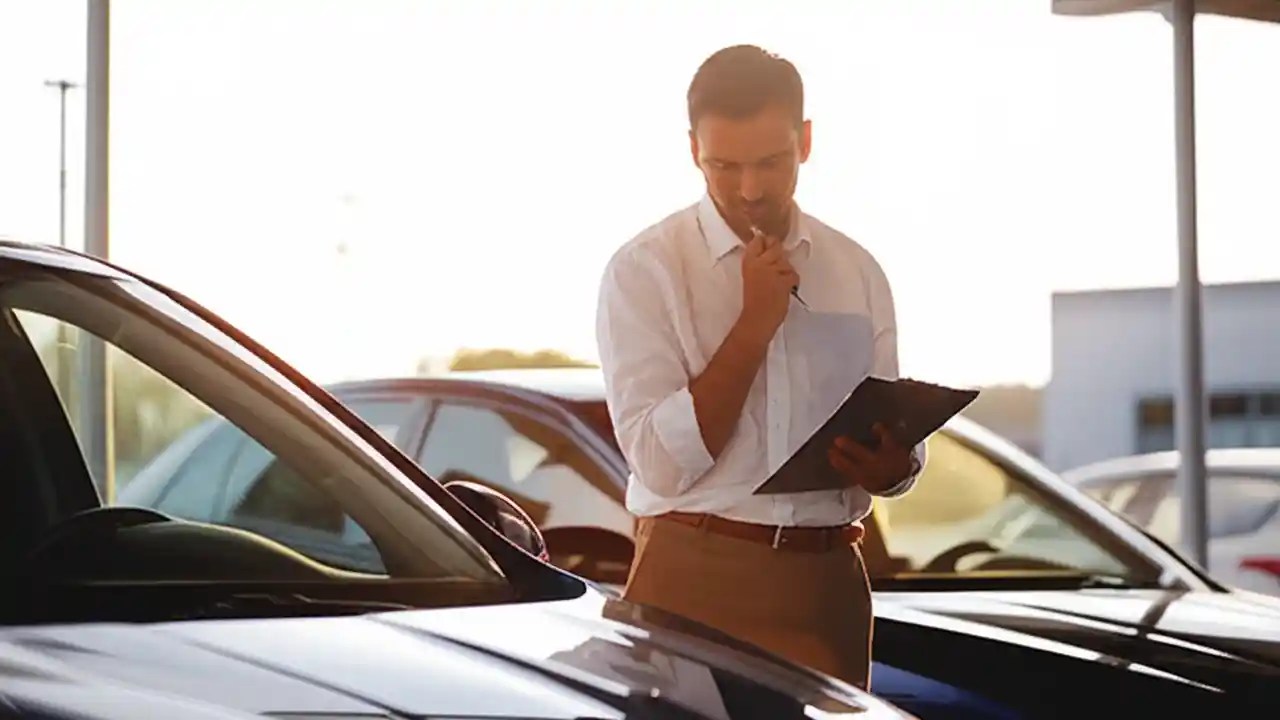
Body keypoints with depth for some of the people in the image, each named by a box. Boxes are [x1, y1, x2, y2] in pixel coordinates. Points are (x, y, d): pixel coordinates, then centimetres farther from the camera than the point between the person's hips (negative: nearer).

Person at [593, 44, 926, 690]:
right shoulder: (644, 271, -5)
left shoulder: (856, 271, 9)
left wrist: (889, 467, -10)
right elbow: (662, 462, -13)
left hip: (827, 585, 4)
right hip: (694, 586, -3)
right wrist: (755, 323, -14)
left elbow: (899, 450, 13)